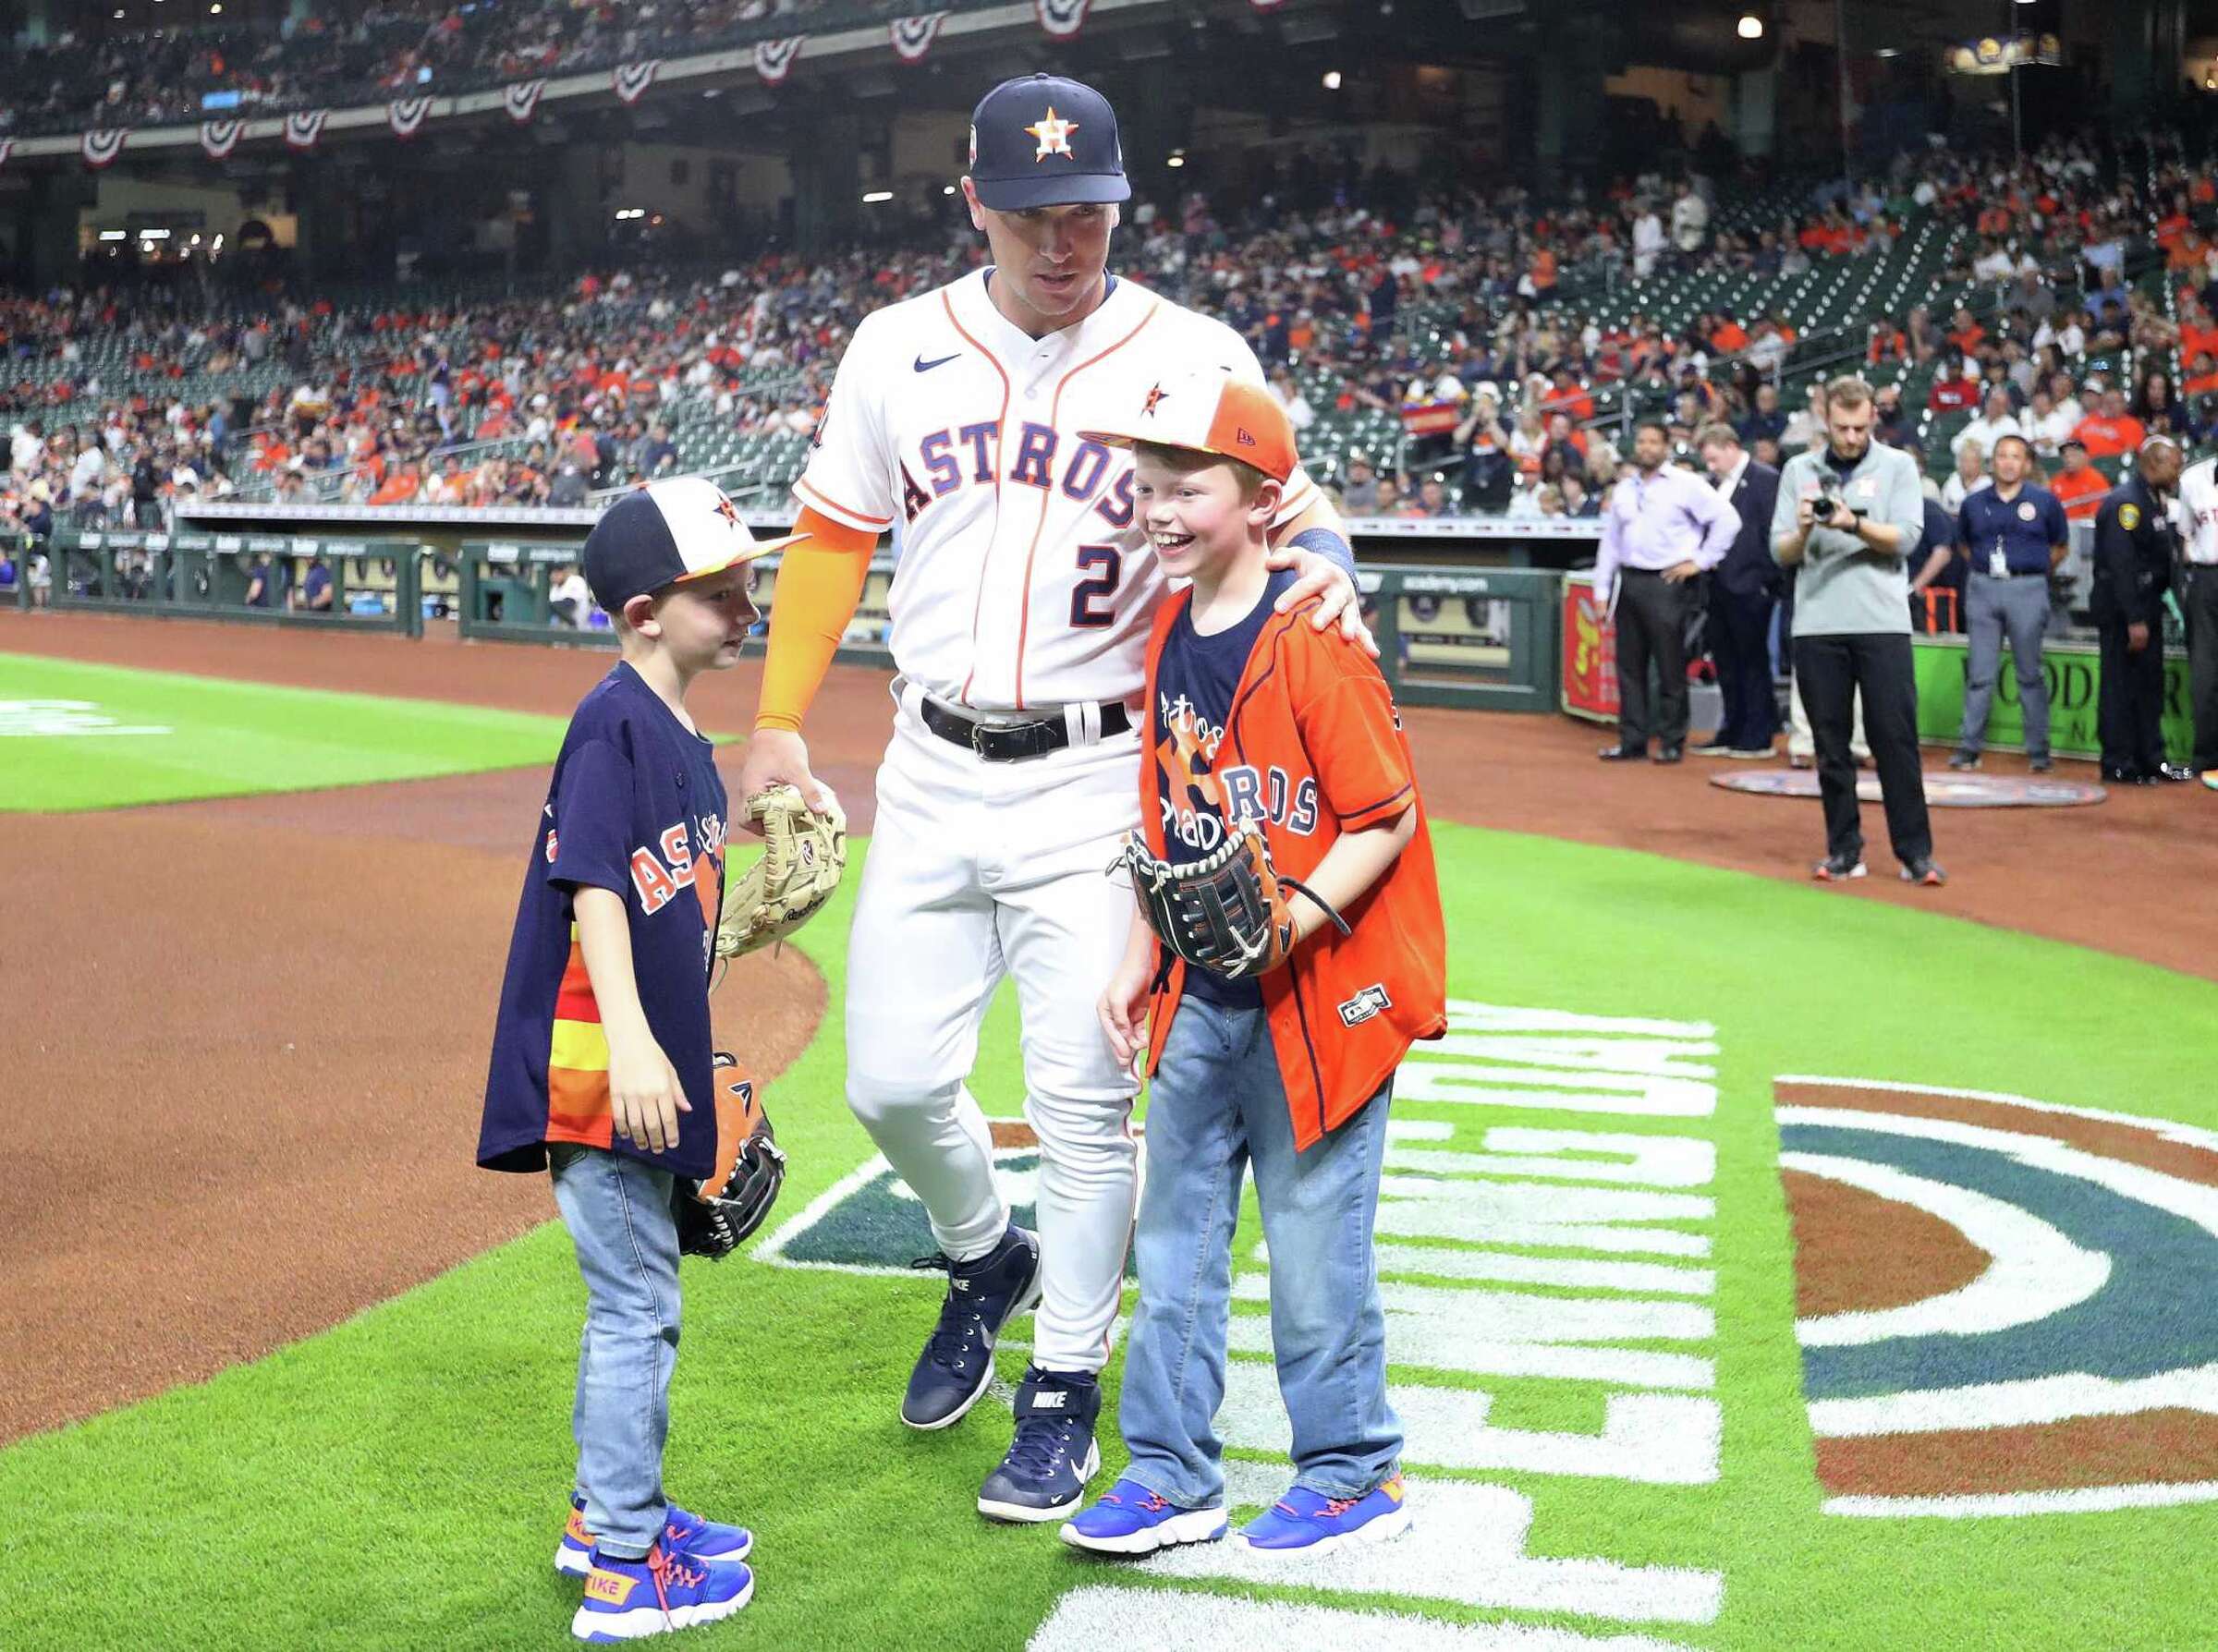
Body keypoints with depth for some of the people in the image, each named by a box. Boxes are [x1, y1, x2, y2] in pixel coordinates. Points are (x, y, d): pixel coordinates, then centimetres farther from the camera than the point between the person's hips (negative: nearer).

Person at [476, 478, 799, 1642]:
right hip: (592, 1067, -10)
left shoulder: (683, 738, 14)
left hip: (644, 1069, 10)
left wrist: (687, 1061, 23)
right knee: (635, 1304, -4)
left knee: (638, 1297, 20)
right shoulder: (612, 723, -14)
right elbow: (592, 890, -23)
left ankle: (608, 1513, 35)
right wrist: (632, 1042, -33)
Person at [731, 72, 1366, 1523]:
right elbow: (835, 539, 11)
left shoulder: (1194, 360, -5)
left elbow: (1288, 506, -6)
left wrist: (1323, 560, -31)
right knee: (892, 1081, 4)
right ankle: (987, 1261, 36)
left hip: (1096, 783, -3)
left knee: (1084, 1103, 1)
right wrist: (780, 723, 8)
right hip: (934, 773, 3)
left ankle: (1064, 1396, 20)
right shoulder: (899, 350, 4)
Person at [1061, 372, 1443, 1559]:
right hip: (1199, 998, 8)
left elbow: (1389, 815, -16)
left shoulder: (1312, 643, -16)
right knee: (1174, 1239, 13)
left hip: (1318, 992, -7)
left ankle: (1352, 1477, 21)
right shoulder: (1167, 641, 7)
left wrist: (1295, 916, -26)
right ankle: (1172, 1476, 25)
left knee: (1314, 1243, 3)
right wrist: (1138, 965, 10)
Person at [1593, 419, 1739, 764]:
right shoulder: (1624, 489, 15)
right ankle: (1632, 739, 12)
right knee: (1629, 666, 6)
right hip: (1628, 581, 6)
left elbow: (1727, 518, -5)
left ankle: (1672, 741, 3)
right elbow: (1610, 541, 17)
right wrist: (1602, 590, 12)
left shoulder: (1685, 484, -2)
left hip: (1668, 584, -6)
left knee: (1670, 667, -3)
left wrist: (1701, 560, -6)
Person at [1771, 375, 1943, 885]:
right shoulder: (1798, 470, 10)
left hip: (1882, 623, -2)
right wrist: (1804, 530, -13)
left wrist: (1854, 524, -20)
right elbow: (1782, 553, 7)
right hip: (1816, 625, 2)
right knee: (1830, 743, 5)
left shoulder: (1898, 466, 6)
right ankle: (1844, 851, 12)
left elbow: (1906, 538, -5)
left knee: (1895, 738, -4)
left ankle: (1915, 851, 1)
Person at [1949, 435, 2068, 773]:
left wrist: (2035, 573, 7)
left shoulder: (2044, 501, 2)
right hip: (1982, 589, 2)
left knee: (2030, 674, 3)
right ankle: (1969, 747, 4)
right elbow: (1963, 544, 21)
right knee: (1980, 674, 1)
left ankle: (2039, 750, 7)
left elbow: (2060, 546, 11)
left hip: (2027, 590, -2)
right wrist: (1984, 567, 10)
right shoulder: (1974, 503, 8)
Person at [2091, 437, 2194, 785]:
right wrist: (2134, 619, -23)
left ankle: (2151, 759, 21)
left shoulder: (2156, 500, 14)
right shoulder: (2125, 502, -17)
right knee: (2121, 686, -3)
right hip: (2121, 609, -10)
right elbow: (2120, 564, -21)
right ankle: (2119, 765, 3)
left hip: (2145, 606, 10)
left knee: (2149, 684, 13)